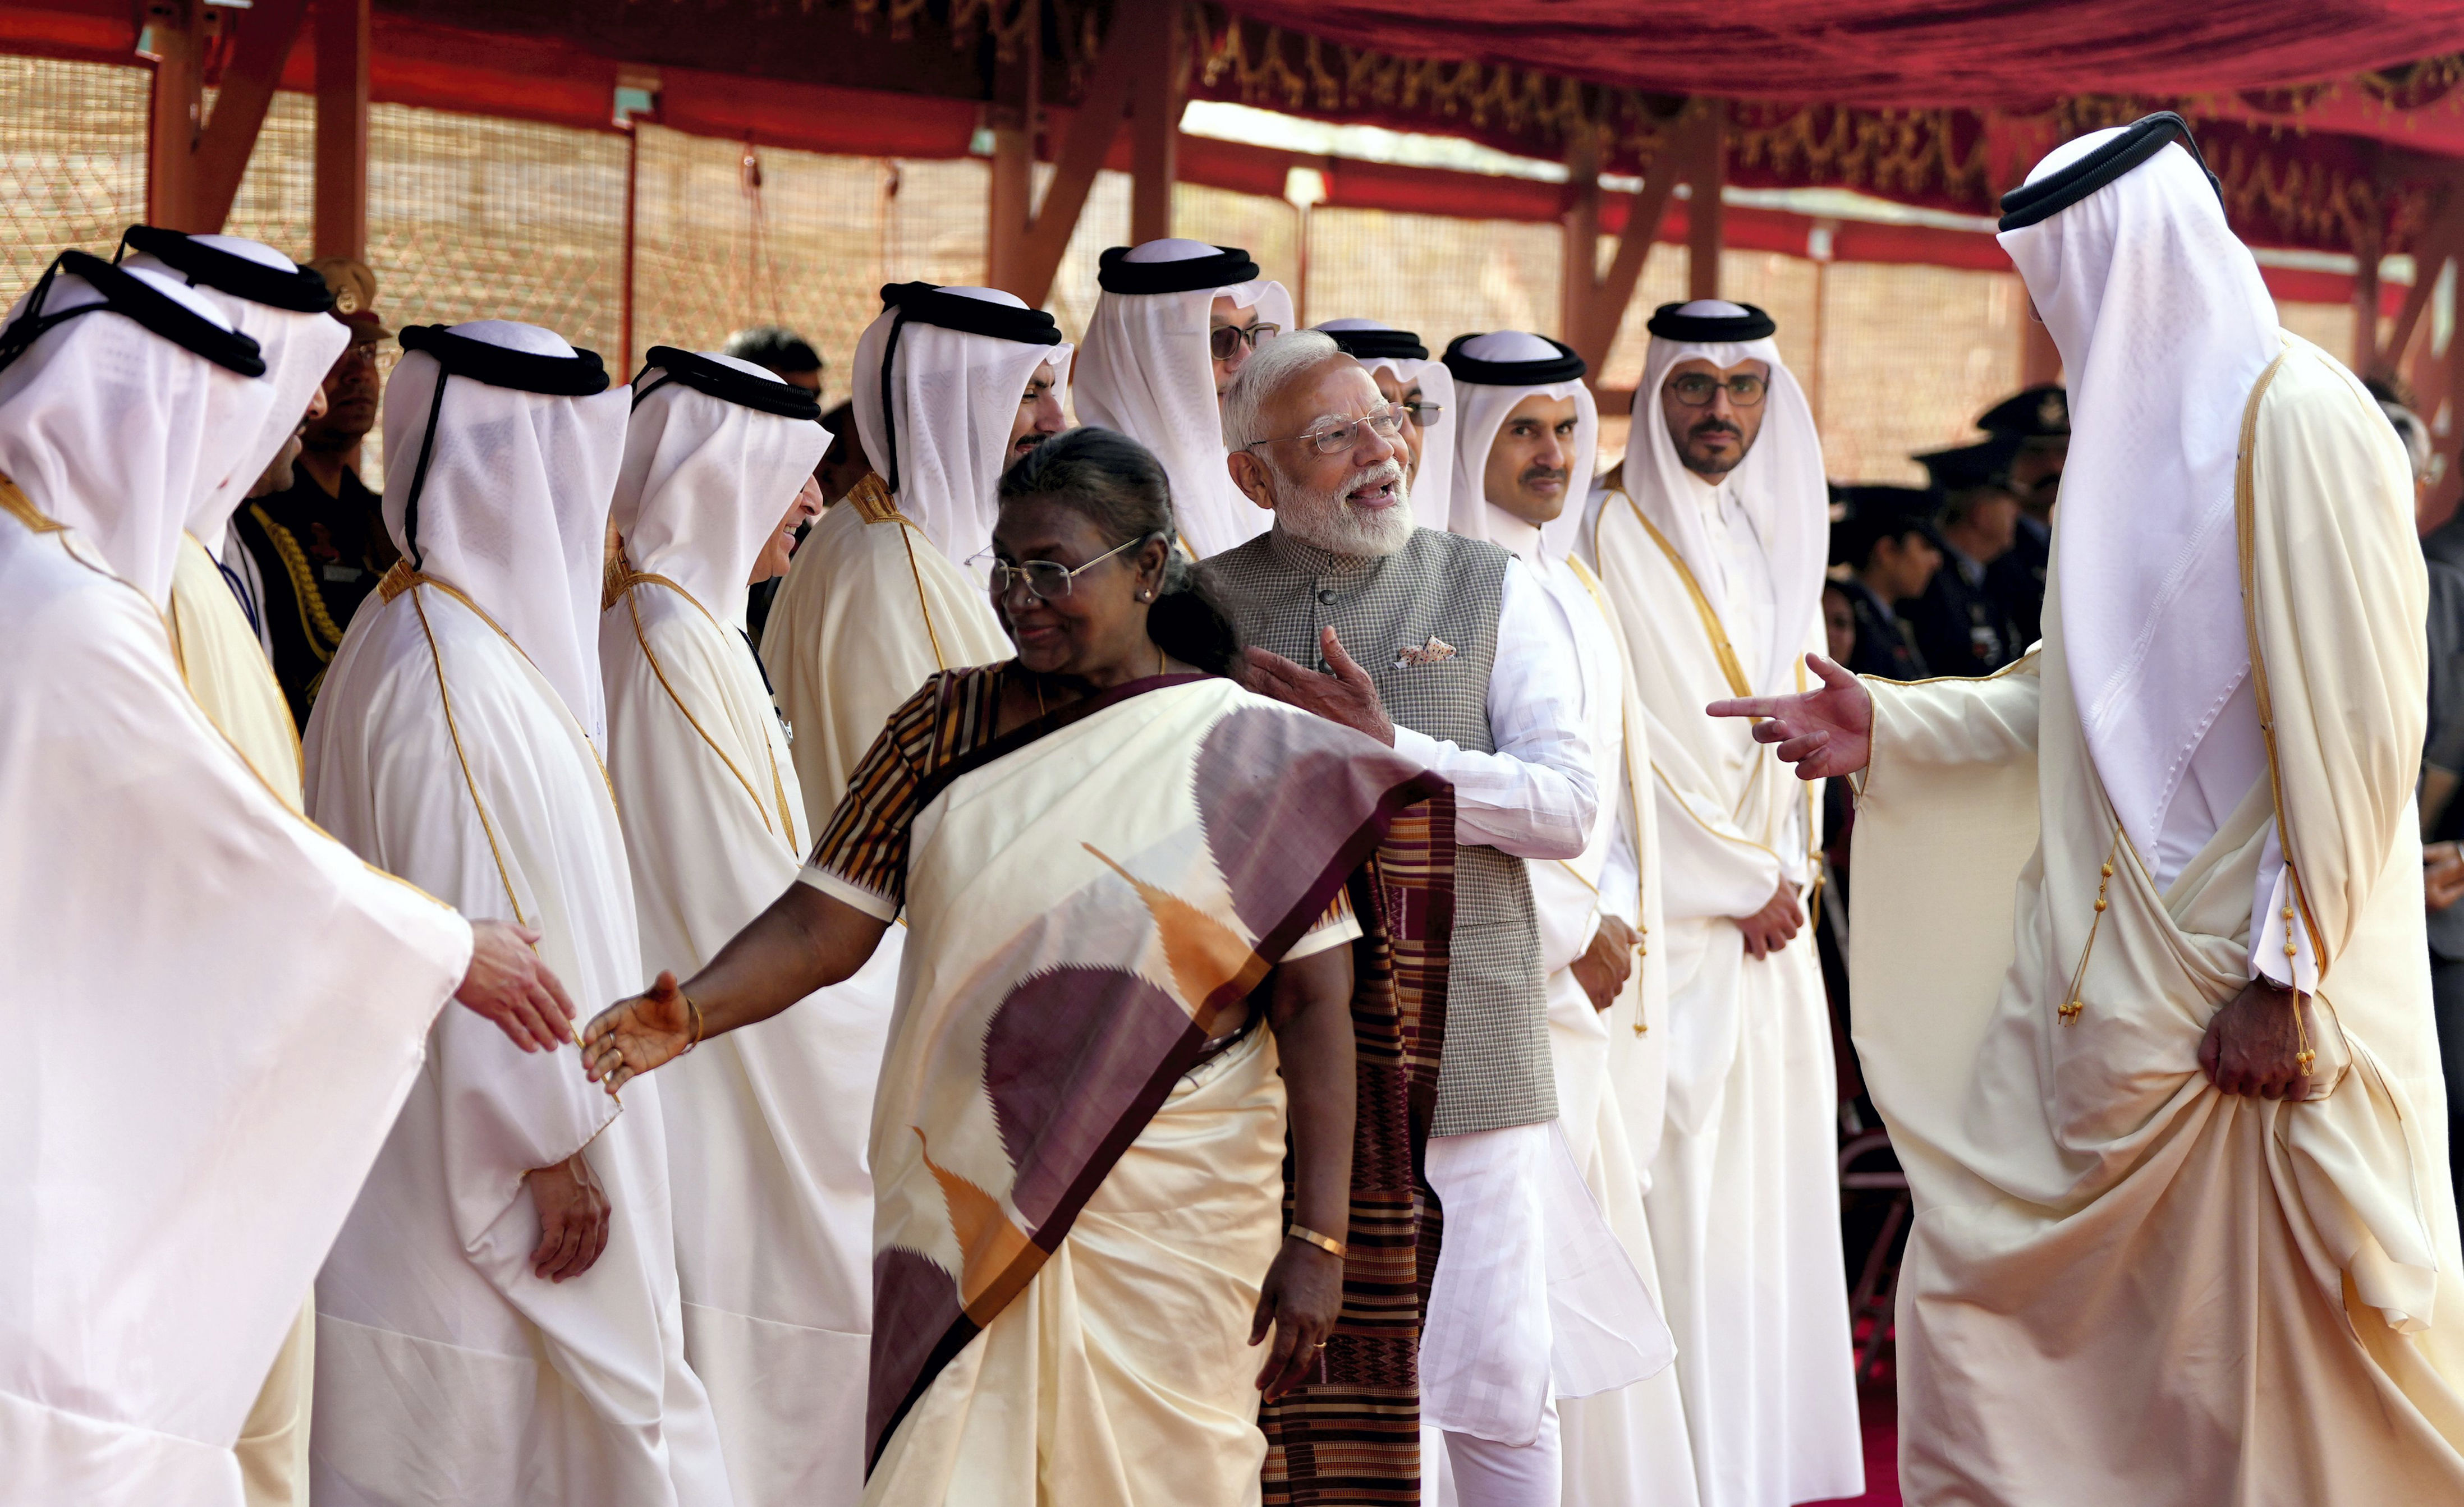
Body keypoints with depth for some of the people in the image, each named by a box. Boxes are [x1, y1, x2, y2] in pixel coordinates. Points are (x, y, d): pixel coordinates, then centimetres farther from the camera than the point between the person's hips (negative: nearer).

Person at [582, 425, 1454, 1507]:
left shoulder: (1254, 759, -2)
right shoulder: (943, 726, 5)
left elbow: (1317, 1005, -4)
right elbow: (825, 923, 0)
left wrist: (1319, 1241, -10)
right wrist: (690, 1011, -19)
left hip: (1175, 1229, -2)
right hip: (966, 1211, 2)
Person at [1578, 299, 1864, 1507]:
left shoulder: (1780, 540, 15)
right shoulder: (1618, 536, -5)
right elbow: (1632, 736, -10)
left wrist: (1790, 873, 2)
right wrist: (1740, 888, -8)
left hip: (1771, 910, 7)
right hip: (1672, 910, -7)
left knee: (1769, 1171, 6)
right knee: (1681, 1182, -9)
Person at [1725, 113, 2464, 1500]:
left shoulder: (2298, 421, -14)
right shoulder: (2134, 424, 13)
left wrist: (2285, 981, -19)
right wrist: (1889, 728, 13)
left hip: (2247, 988, -9)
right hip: (2106, 971, 9)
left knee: (2268, 1367, -1)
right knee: (1983, 1297, 10)